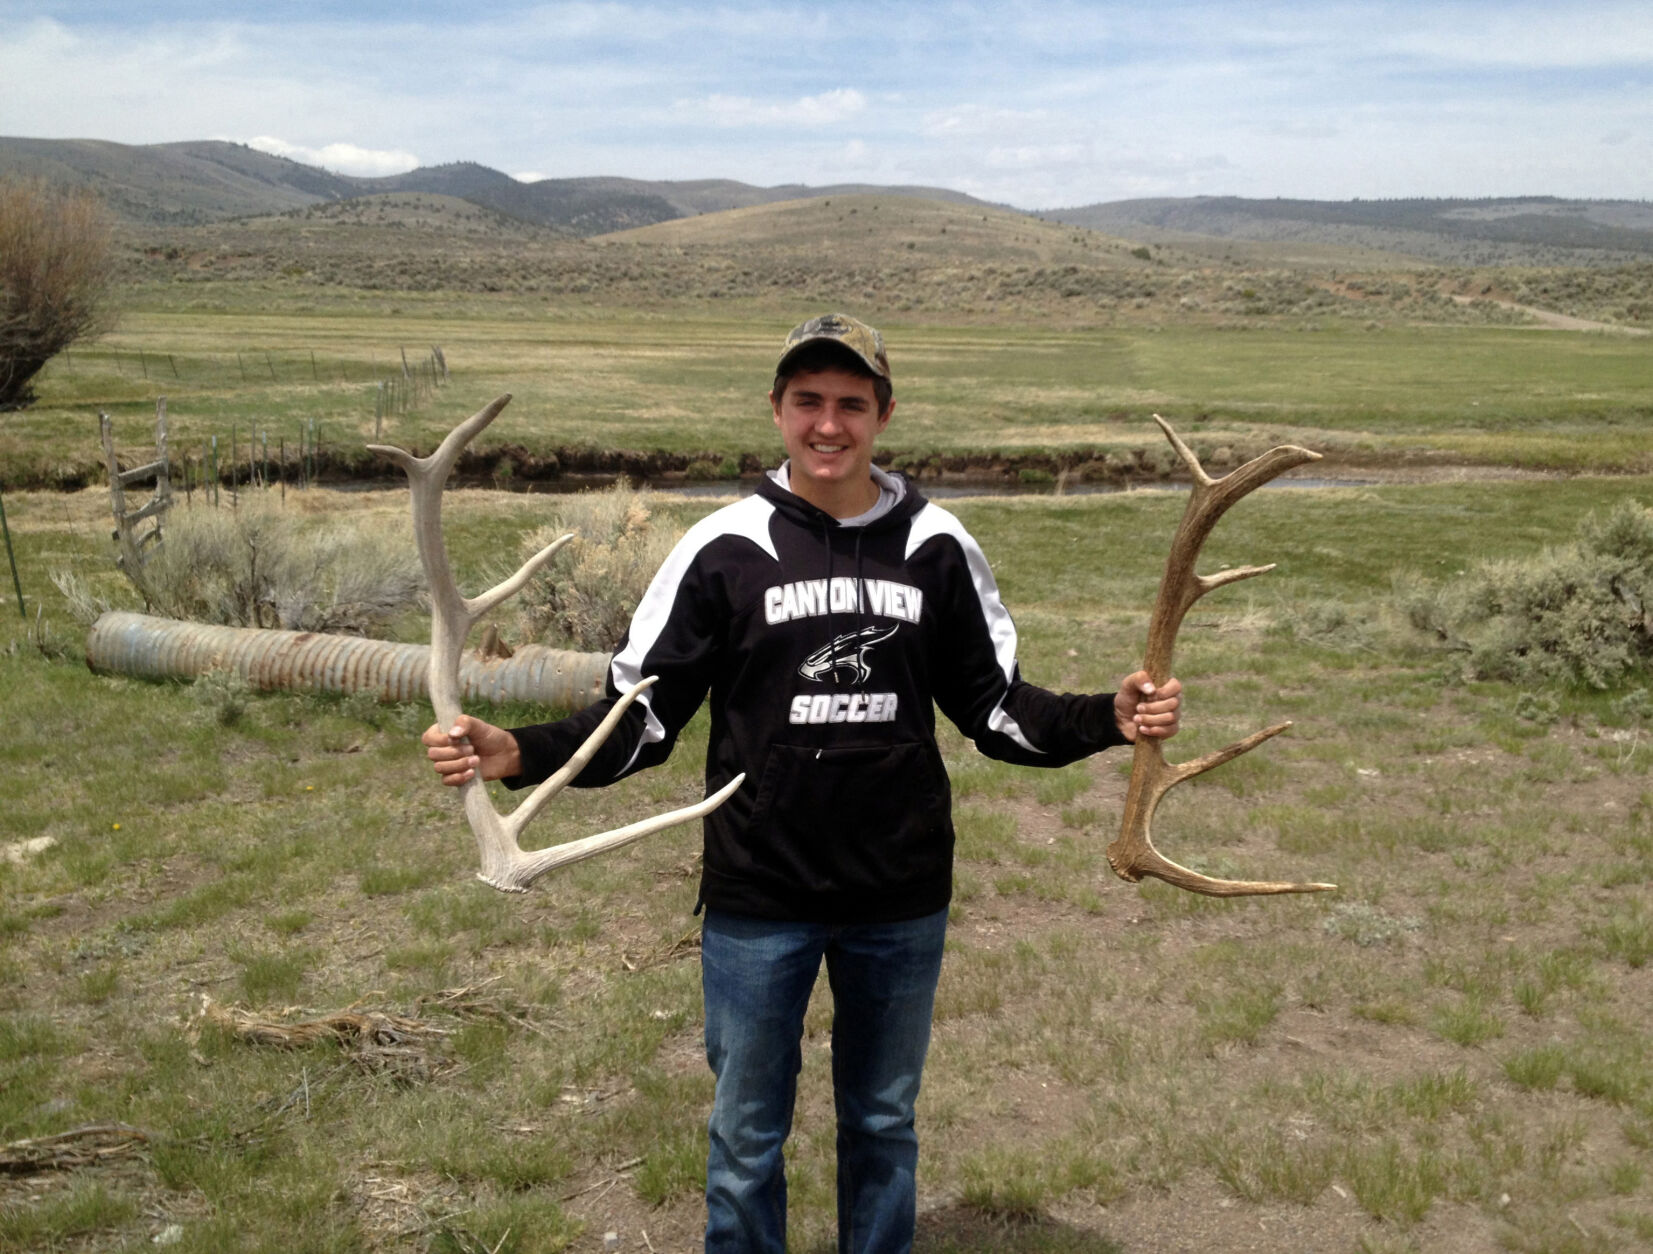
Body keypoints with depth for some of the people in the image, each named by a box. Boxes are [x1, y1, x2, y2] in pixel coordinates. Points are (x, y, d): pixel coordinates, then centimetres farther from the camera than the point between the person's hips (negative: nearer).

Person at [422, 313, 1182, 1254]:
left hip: (903, 902, 2)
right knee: (747, 1137, 13)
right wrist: (514, 754, -20)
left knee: (885, 1125, 19)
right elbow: (641, 716, -5)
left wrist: (1109, 719, -9)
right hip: (759, 901, -1)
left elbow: (995, 705, 6)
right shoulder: (725, 549, -6)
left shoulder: (937, 548, -1)